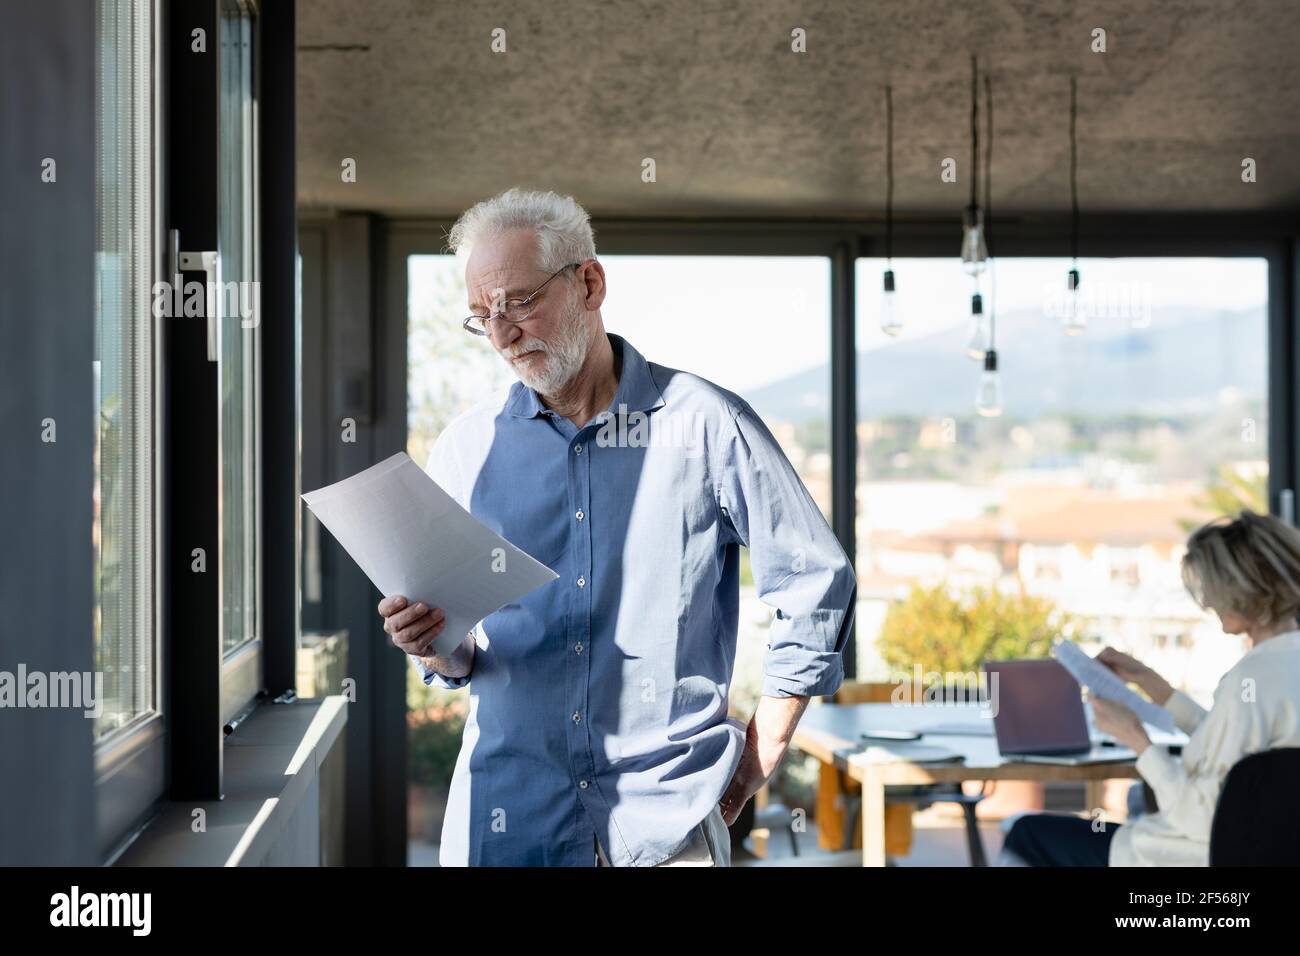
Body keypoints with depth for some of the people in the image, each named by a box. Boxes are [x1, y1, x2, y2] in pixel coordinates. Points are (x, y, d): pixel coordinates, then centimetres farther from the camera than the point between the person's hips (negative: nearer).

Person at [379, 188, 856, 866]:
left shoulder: (707, 425, -4)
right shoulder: (465, 449, 4)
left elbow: (817, 583, 1)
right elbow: (456, 657, 8)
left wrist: (758, 760, 0)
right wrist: (431, 647, -15)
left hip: (666, 817, -2)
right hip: (504, 815, 3)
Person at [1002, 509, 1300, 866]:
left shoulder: (1251, 680, -27)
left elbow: (1202, 819, -26)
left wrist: (1136, 739, -16)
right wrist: (1147, 680, 14)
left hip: (1203, 857, -10)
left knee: (1030, 833, 10)